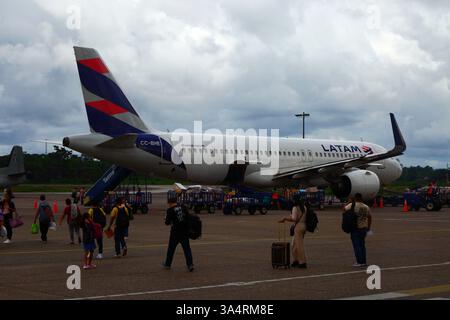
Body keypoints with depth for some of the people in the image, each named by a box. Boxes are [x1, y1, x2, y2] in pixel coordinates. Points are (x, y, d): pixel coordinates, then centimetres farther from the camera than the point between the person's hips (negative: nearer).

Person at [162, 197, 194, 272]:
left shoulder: (170, 210, -9)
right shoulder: (184, 208, 4)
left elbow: (167, 222, -10)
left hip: (175, 233, -3)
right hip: (185, 232, 3)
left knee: (171, 249, 13)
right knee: (187, 248, 3)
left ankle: (167, 264, 25)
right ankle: (190, 264, -9)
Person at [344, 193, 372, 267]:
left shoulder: (352, 205, -9)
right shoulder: (366, 207, 6)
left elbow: (345, 209, 4)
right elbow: (369, 217, 9)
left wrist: (349, 202, 17)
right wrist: (368, 227, 16)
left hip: (355, 228, -5)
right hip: (364, 228, 5)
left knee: (356, 245, -1)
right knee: (362, 244, 15)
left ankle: (359, 262, -4)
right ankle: (364, 261, 17)